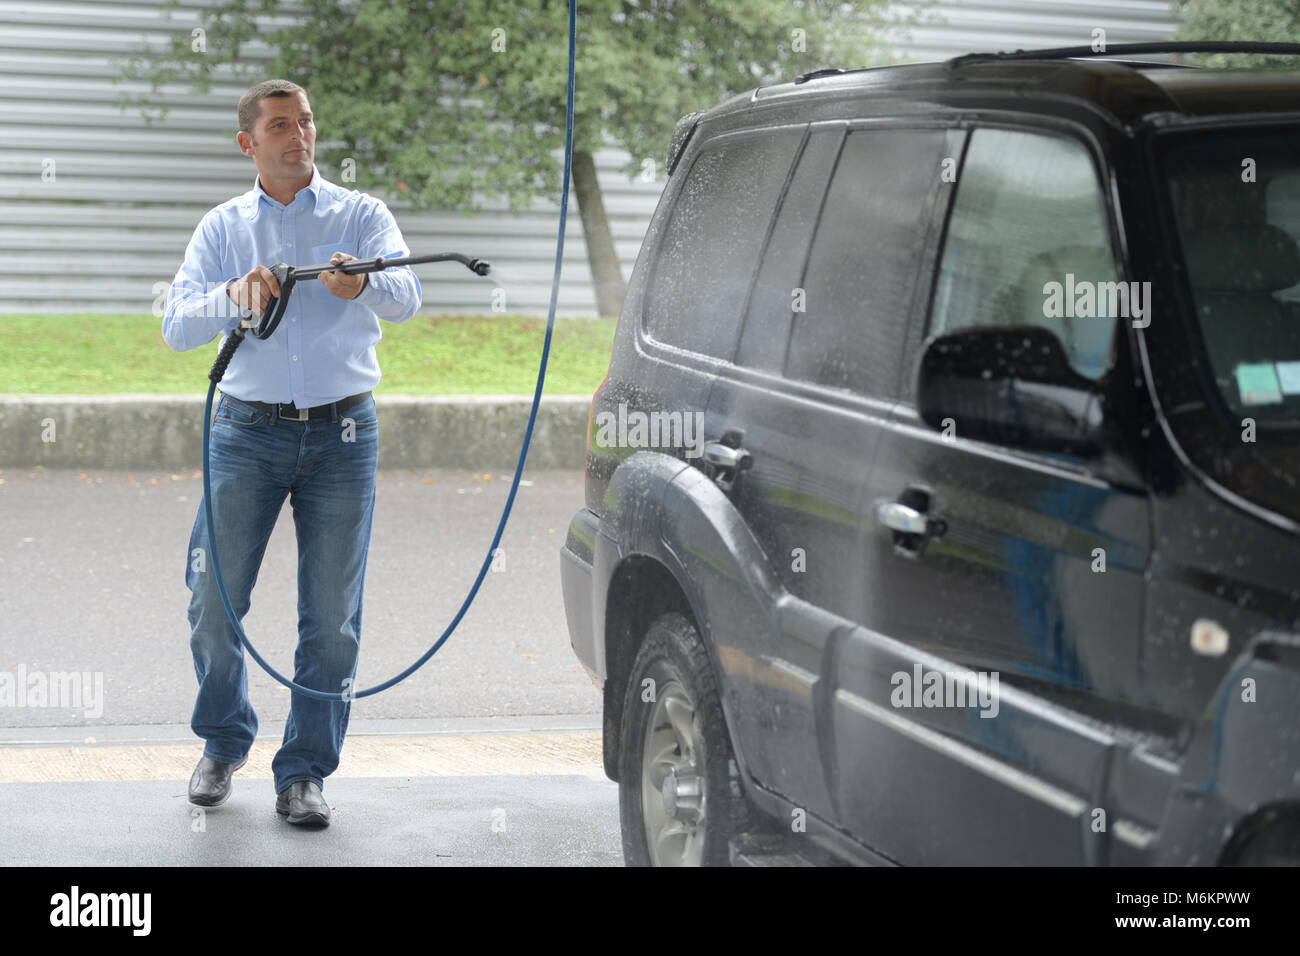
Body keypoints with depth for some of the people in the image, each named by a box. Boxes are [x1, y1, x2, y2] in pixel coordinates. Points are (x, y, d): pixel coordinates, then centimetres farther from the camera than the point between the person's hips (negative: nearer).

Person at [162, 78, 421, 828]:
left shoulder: (361, 215, 4)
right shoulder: (223, 227, 9)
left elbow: (405, 296, -15)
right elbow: (178, 327, -3)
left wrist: (362, 282, -38)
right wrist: (235, 294, -23)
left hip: (343, 434, -1)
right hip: (248, 430, 1)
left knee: (332, 613, 0)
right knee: (215, 600, 0)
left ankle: (305, 772, 12)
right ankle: (224, 741, 25)